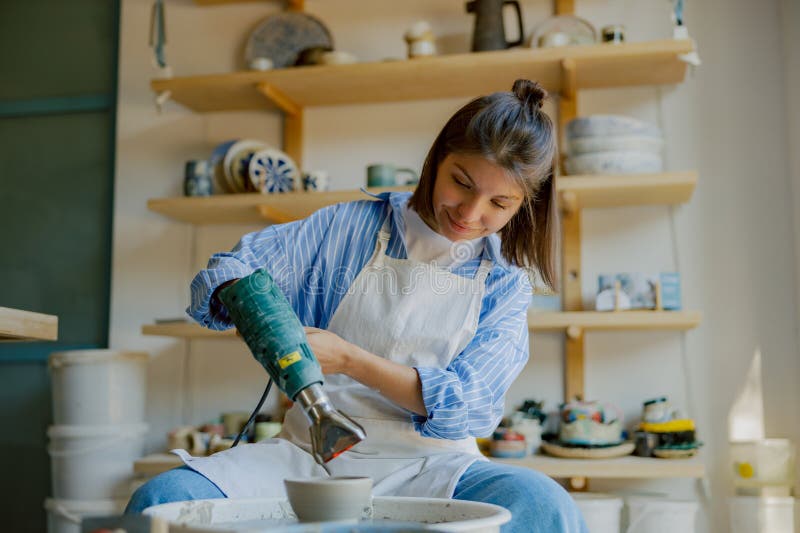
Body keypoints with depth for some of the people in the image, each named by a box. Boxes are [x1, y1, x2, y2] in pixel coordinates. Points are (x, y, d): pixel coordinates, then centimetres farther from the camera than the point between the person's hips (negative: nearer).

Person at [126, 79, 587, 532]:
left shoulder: (506, 283, 4)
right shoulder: (351, 227, 4)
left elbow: (462, 404, -8)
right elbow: (223, 274, 4)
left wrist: (348, 359, -19)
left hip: (426, 465, 0)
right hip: (311, 451, 0)